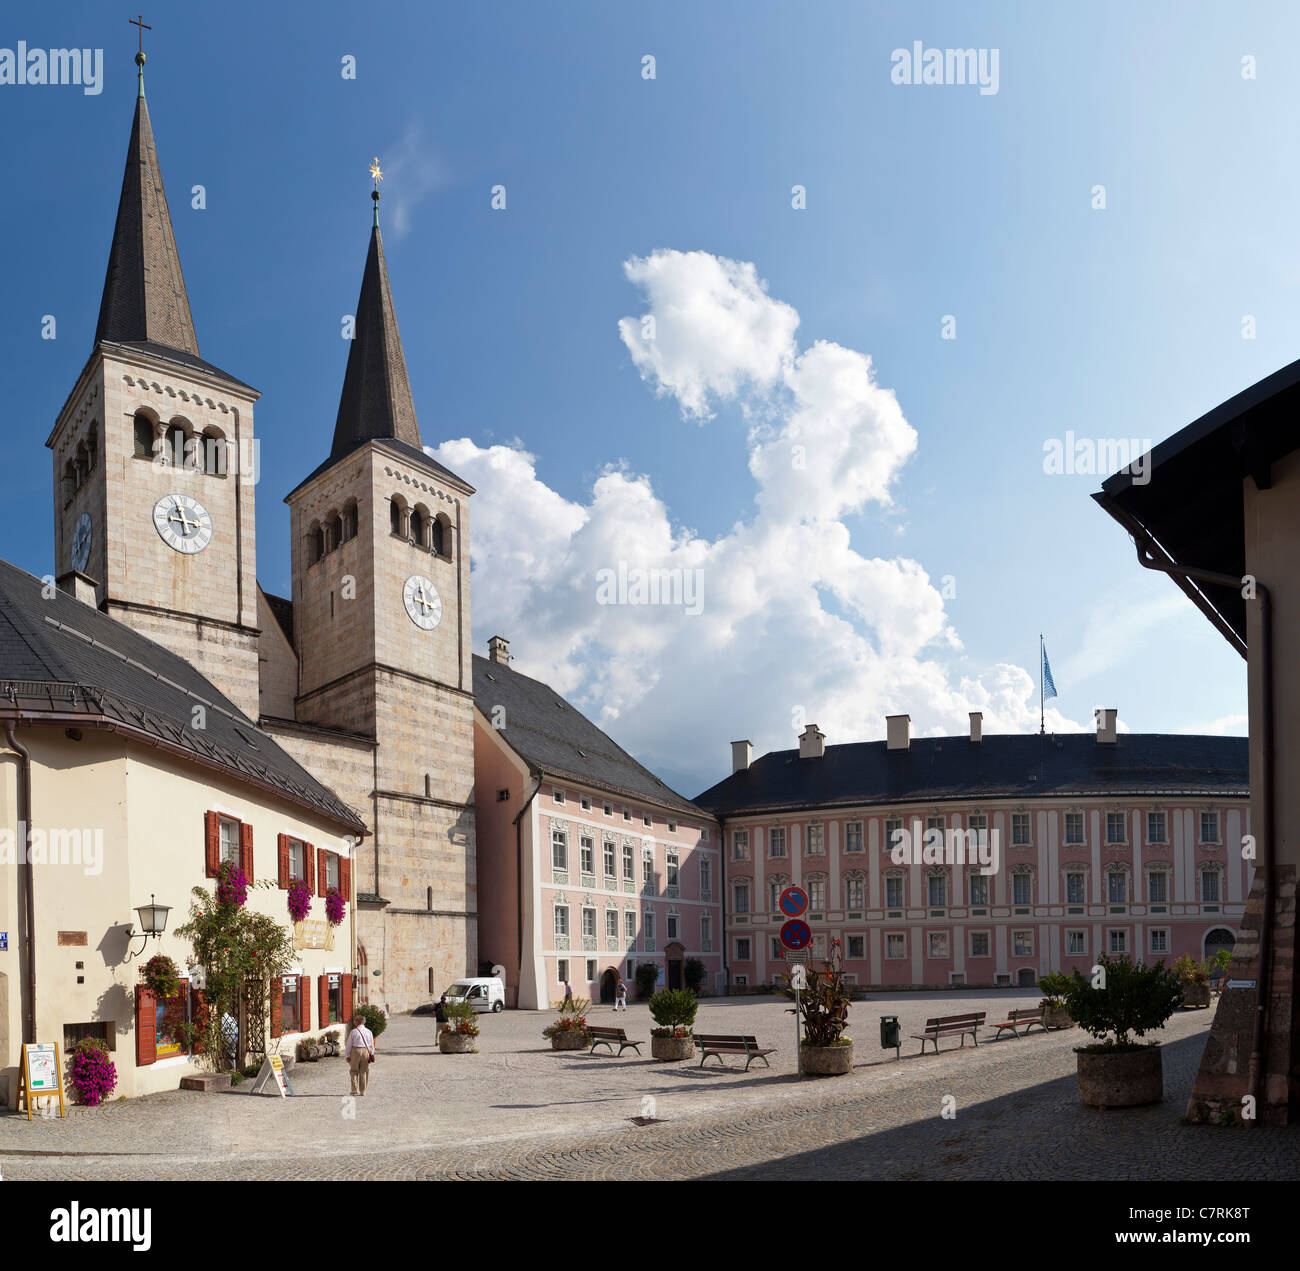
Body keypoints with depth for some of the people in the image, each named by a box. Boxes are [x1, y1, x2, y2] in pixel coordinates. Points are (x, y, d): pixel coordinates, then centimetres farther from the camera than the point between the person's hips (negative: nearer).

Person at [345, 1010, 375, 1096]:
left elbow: (349, 1045, -3)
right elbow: (372, 1045, 8)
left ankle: (355, 1090, 4)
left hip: (355, 1051, -3)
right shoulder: (369, 1032, 3)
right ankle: (363, 1091, 11)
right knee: (364, 1072, 10)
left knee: (354, 1071, 10)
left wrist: (347, 1056, 4)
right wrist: (371, 1054, 15)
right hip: (366, 1051, 3)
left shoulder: (353, 1032, -7)